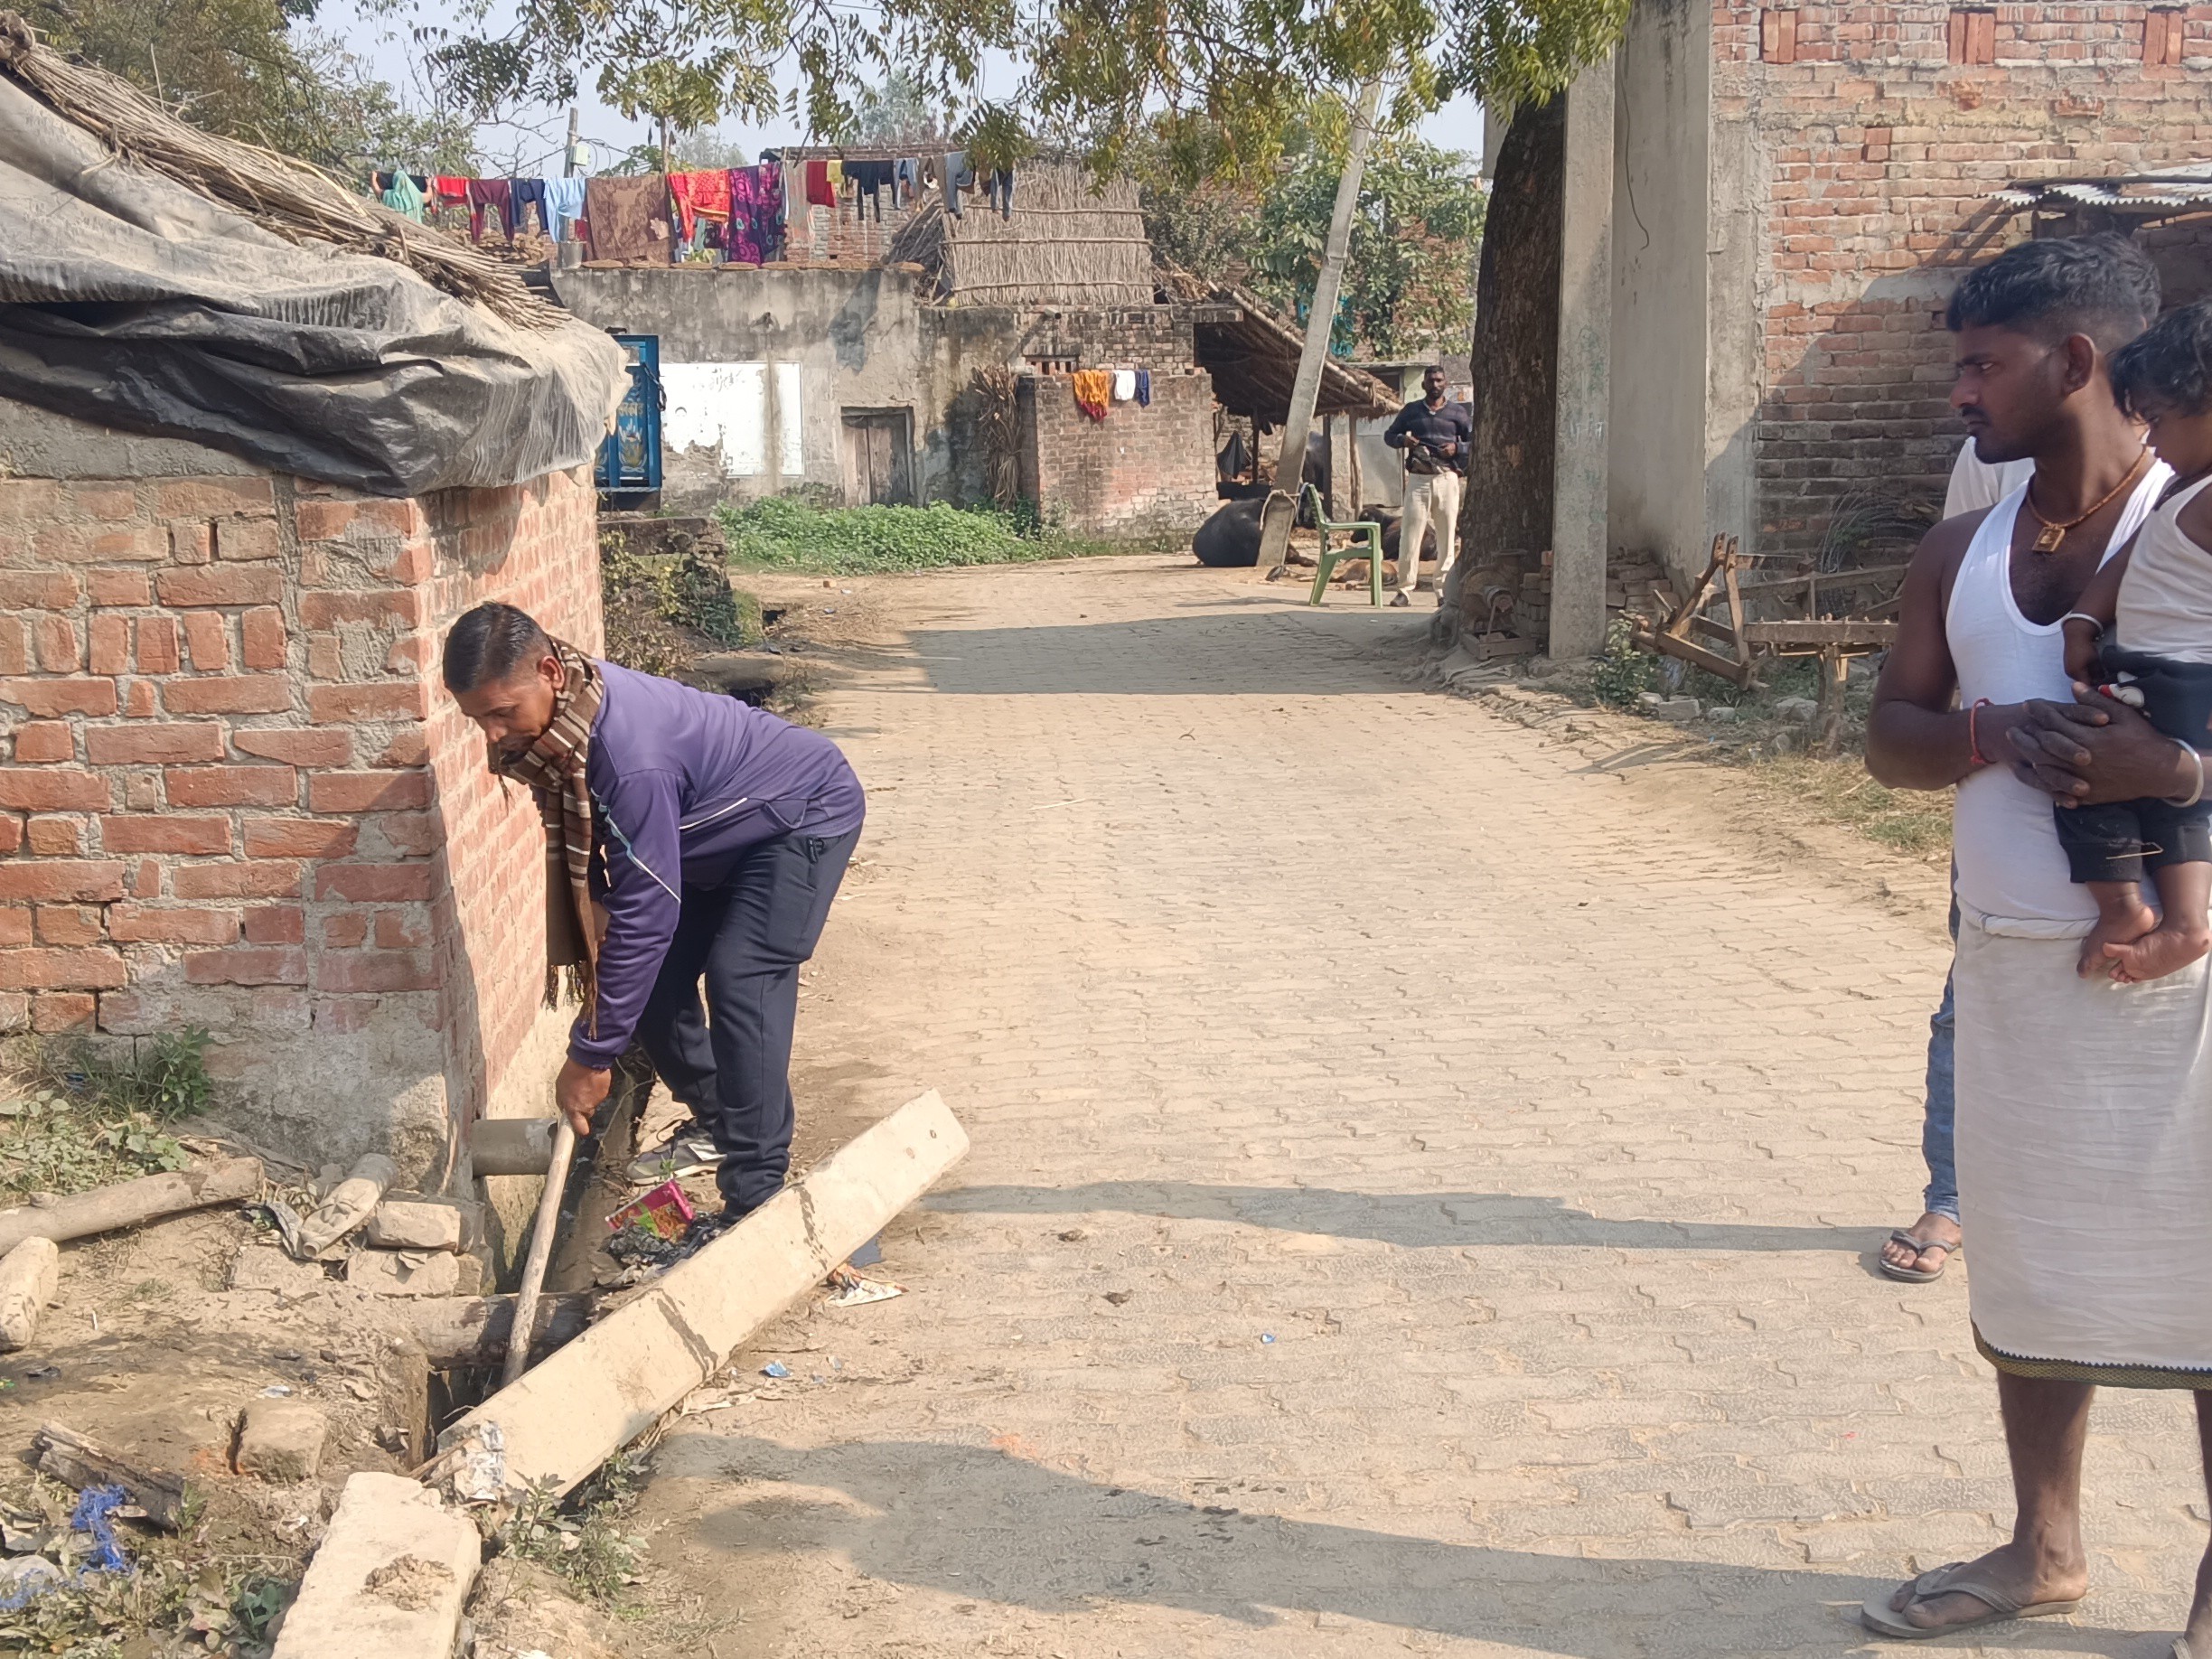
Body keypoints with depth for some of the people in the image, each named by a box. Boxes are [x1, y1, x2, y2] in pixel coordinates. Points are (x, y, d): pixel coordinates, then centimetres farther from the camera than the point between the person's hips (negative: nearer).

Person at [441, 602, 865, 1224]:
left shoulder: (630, 753, -40)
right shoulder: (556, 718, -13)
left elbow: (646, 910, -36)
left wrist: (591, 1056, -30)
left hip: (808, 816, -9)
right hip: (720, 830, 9)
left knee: (741, 979, -22)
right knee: (655, 973, 4)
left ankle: (755, 1201, -19)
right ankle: (715, 1126, 25)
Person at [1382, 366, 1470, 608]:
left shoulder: (1458, 412, 10)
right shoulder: (1411, 410, 11)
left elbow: (1474, 441, 12)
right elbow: (1389, 435, 17)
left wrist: (1457, 447, -9)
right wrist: (1402, 440, -6)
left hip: (1446, 478, 0)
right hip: (1418, 479, 0)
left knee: (1447, 538, 0)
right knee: (1409, 536, -5)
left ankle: (1444, 590, 6)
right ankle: (1405, 590, -1)